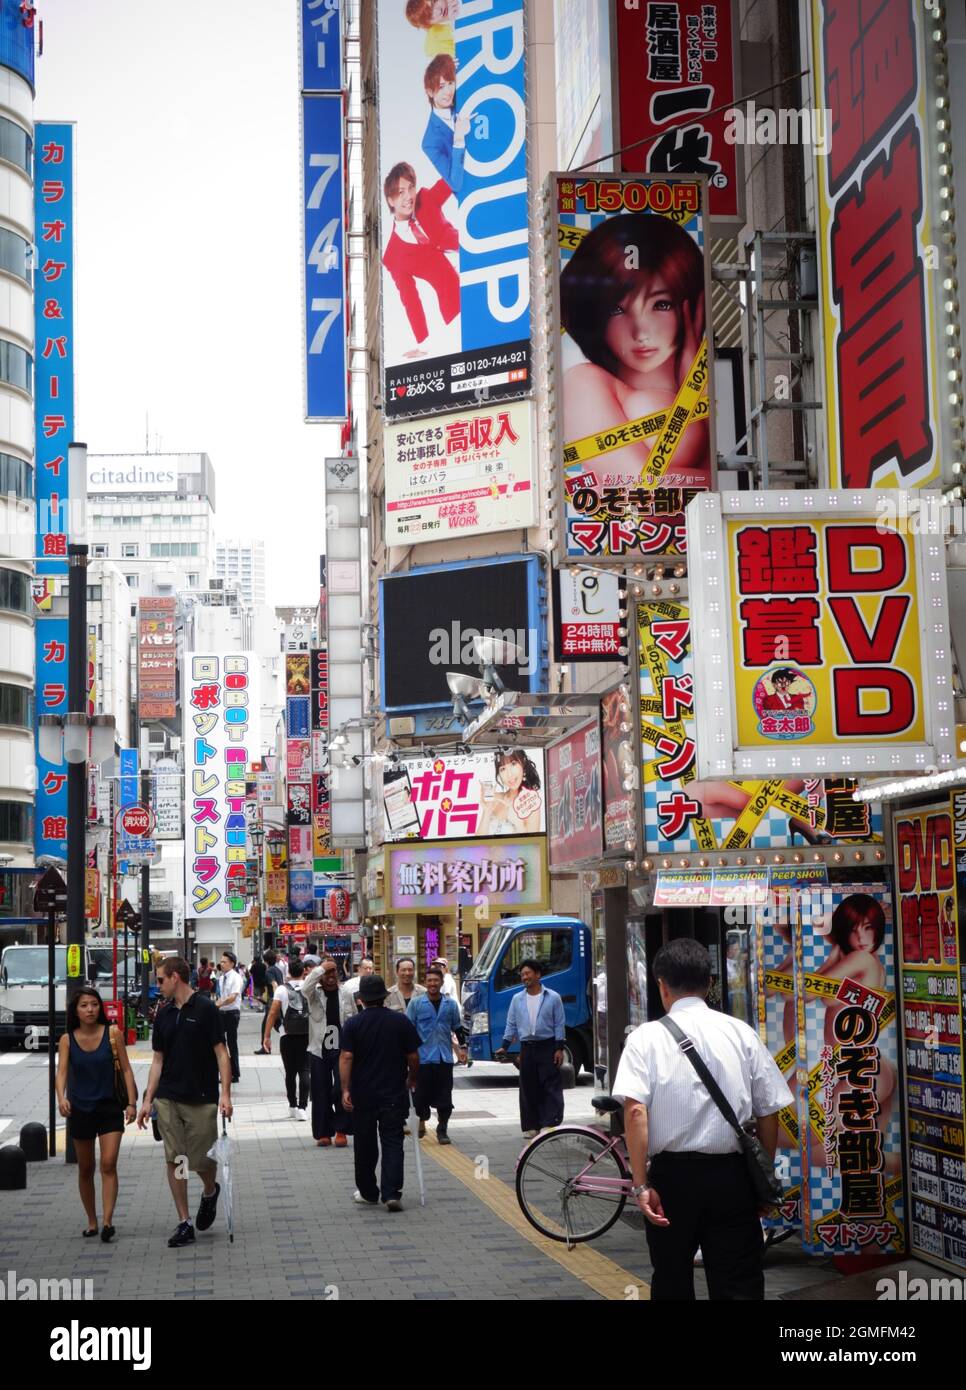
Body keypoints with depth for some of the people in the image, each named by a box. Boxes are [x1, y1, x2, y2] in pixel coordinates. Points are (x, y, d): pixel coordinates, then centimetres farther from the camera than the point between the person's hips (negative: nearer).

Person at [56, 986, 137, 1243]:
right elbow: (61, 1071, -14)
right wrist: (61, 1098, -33)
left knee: (108, 1164, -13)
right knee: (85, 1169, 11)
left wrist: (132, 1103, -9)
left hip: (109, 1107, -2)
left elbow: (126, 1069, -3)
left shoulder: (112, 1033, -6)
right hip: (80, 1109, 2)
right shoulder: (67, 1040, -4)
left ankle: (108, 1222, -16)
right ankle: (92, 1221, 24)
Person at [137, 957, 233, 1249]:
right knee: (174, 1160, 1)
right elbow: (158, 1059, 13)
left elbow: (221, 1052, -9)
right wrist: (148, 1099, 7)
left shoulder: (205, 1009, -7)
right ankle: (184, 1224, 7)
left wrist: (225, 1094, -17)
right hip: (167, 1099, 5)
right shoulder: (164, 1014, 10)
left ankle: (210, 1192, 32)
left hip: (201, 1100, -5)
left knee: (202, 1161, -1)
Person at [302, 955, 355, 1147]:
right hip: (319, 1050, 0)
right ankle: (324, 1133, 13)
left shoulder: (346, 993, 4)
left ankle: (341, 1131, 3)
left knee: (341, 1089, -8)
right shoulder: (314, 994, 1)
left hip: (342, 1050, 0)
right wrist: (321, 967, -19)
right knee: (321, 1093, 4)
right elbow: (305, 988, -24)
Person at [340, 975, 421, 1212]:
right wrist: (412, 1079, 16)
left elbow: (346, 1058, -12)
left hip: (362, 1096, 0)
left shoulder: (353, 1024, -3)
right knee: (393, 1144, 0)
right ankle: (392, 1194, -12)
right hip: (394, 1094, 0)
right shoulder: (401, 1021, -2)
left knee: (365, 1147, 13)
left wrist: (345, 1090, -12)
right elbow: (413, 1057, 0)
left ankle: (368, 1193, 22)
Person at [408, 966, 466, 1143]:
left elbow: (458, 1027, 18)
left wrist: (462, 1047, 10)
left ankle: (442, 1129, 9)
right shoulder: (416, 1003, 0)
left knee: (444, 1096, 2)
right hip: (423, 1057, -2)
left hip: (444, 1057, 2)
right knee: (422, 1094, 2)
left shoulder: (450, 1004, 9)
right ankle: (421, 1122, 21)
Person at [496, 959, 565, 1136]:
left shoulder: (553, 997, 0)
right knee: (528, 1088, 4)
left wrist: (559, 1049, -7)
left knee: (551, 1087, -7)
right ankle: (531, 1126, 10)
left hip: (547, 1047, -3)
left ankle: (550, 1123, -7)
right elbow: (511, 1024, 11)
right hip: (527, 1048, 3)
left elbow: (559, 1024, 0)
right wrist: (504, 1047, 1)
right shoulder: (517, 999, 9)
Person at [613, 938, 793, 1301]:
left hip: (672, 1175, -1)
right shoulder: (742, 1034, 2)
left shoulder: (647, 1038, -4)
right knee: (739, 1284, 3)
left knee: (672, 1281, 17)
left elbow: (635, 1111, -16)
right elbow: (769, 1112, 4)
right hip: (732, 1175, 1)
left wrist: (641, 1184, -14)